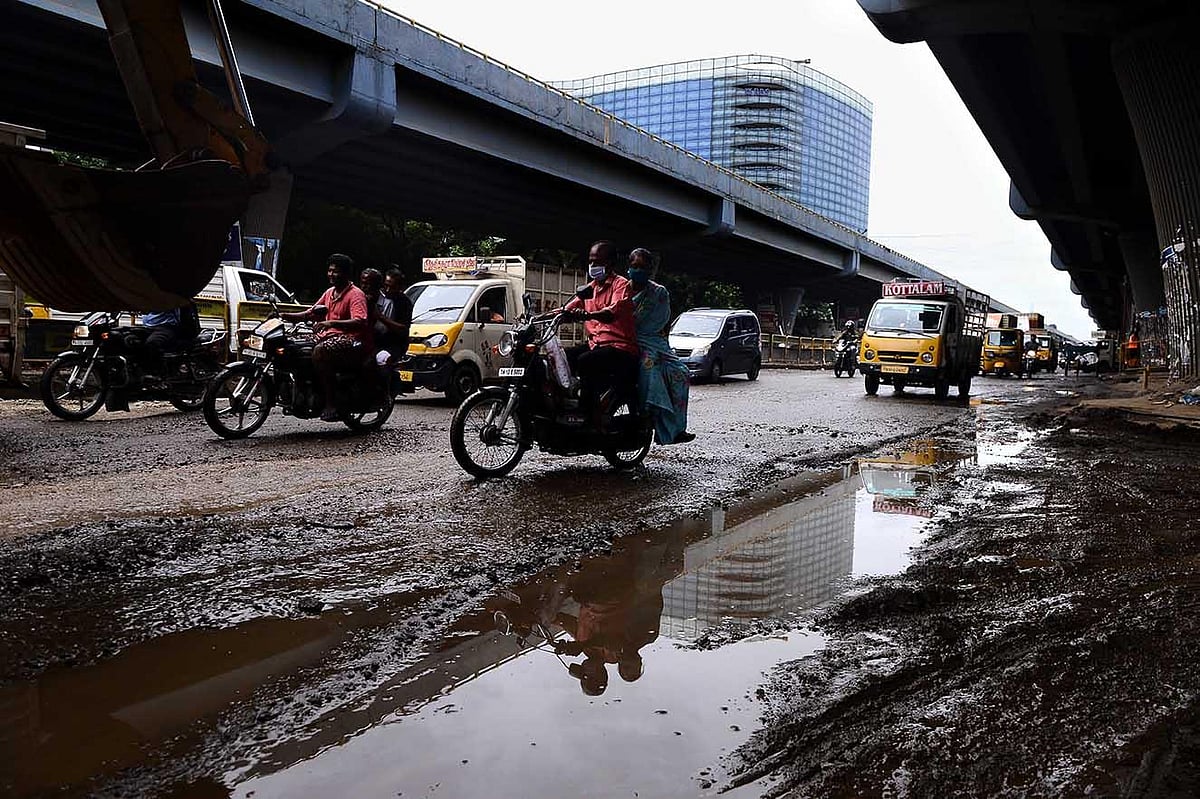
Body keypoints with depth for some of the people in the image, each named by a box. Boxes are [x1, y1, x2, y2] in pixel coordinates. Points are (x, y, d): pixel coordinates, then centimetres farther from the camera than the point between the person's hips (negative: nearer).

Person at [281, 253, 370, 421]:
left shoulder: (356, 294, -7)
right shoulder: (329, 292, 20)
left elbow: (360, 322, -23)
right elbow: (310, 314, 25)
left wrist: (331, 323, -34)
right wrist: (286, 316, 9)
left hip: (353, 341, -9)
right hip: (330, 336, 9)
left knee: (319, 351, -35)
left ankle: (331, 404, -33)